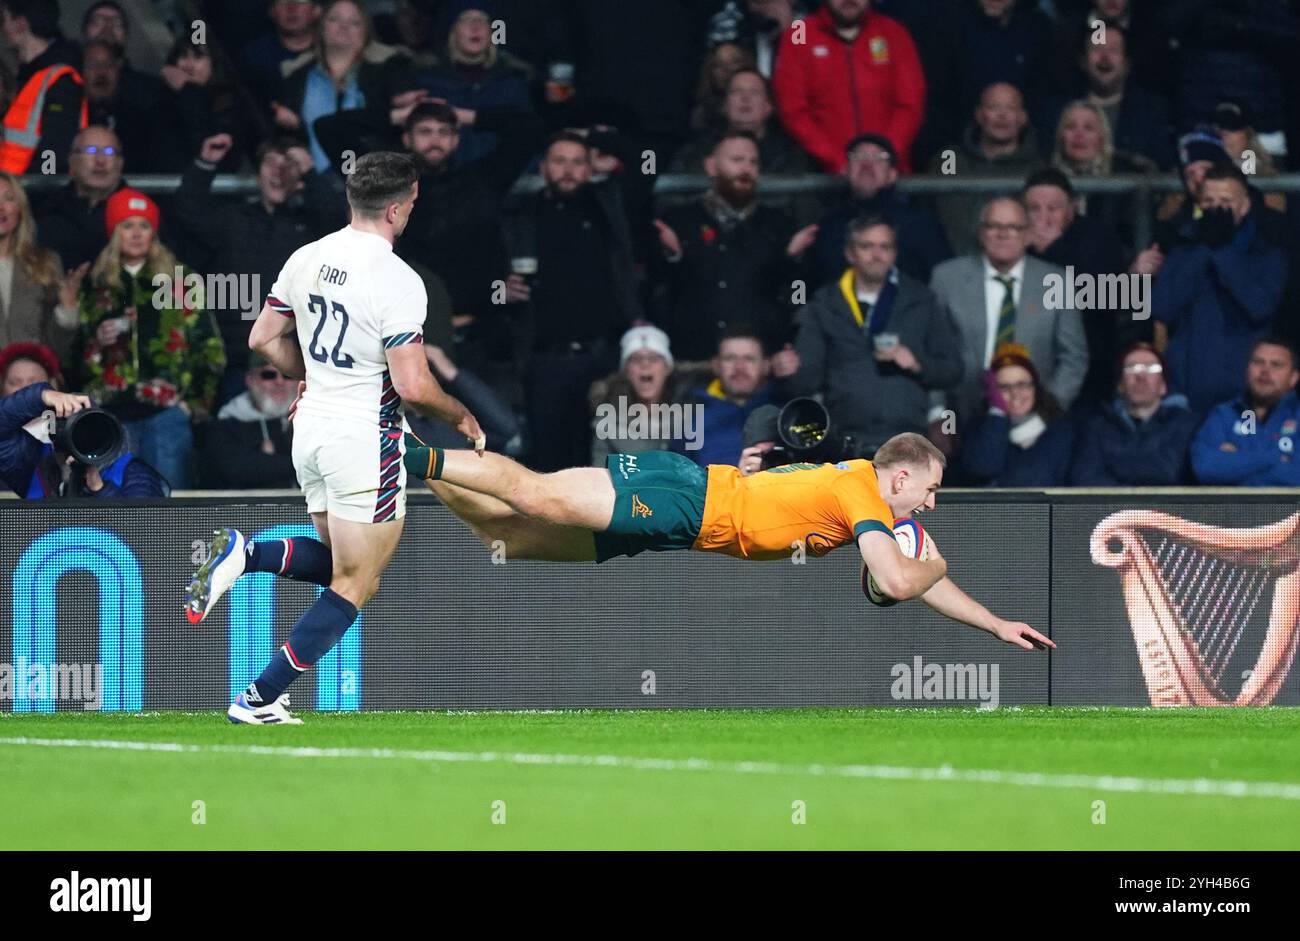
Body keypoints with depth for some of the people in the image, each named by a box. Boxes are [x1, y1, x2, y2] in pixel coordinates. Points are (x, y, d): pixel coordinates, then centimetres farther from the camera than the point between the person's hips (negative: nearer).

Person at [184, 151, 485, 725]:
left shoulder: (306, 259, 3)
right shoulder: (397, 281, -18)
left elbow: (264, 339, 13)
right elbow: (413, 386, -21)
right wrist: (461, 417, -2)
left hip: (311, 426, 7)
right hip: (365, 440, -7)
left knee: (338, 562, 24)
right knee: (354, 587, 5)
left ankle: (244, 554, -1)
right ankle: (258, 700, 1)